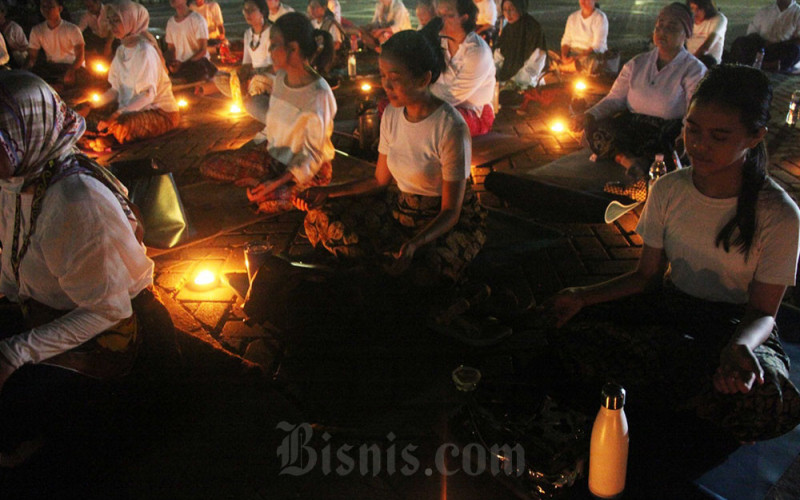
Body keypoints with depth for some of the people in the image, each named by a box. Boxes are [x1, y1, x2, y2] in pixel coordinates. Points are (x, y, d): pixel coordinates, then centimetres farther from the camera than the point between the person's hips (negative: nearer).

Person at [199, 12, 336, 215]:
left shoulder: (318, 94, -24)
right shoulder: (281, 76, -1)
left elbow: (313, 153, -20)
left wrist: (279, 182, -26)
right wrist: (248, 148, 3)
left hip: (309, 168, -7)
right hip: (275, 155, 7)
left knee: (265, 199, -32)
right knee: (210, 164, -3)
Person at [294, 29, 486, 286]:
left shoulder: (450, 128, -21)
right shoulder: (392, 114, 0)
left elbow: (451, 212, -18)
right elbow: (380, 180, 10)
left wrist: (415, 244, -37)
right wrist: (326, 193, 0)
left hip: (444, 221, -5)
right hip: (401, 207, 6)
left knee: (423, 270, -37)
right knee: (322, 218, -12)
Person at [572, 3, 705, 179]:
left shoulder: (694, 70, 1)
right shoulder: (637, 64, 16)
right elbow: (615, 98, 11)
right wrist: (589, 115, -11)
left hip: (667, 132, -4)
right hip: (632, 125, 4)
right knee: (595, 129, -26)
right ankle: (631, 161, -37)